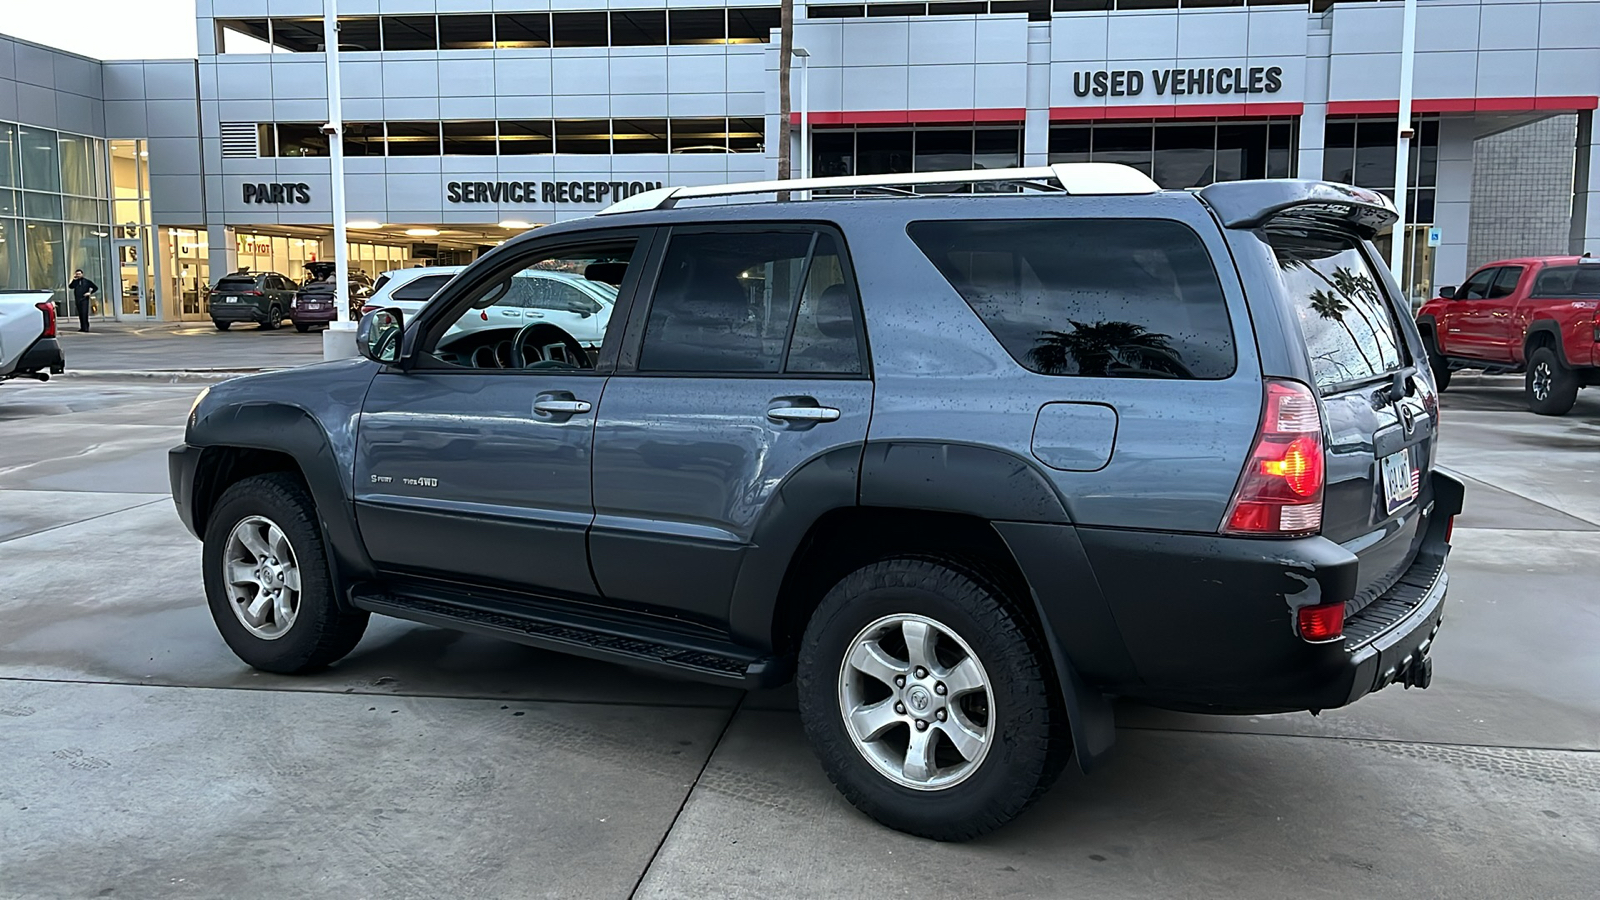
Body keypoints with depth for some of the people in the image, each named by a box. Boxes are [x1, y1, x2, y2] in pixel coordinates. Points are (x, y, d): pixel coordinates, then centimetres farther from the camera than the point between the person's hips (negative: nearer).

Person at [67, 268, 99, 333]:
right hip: (78, 300, 4)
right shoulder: (75, 281, 11)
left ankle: (85, 327, -13)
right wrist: (73, 279, -8)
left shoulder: (87, 281, 5)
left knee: (84, 314, -11)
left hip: (84, 299, -4)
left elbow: (96, 287, 7)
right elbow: (70, 287, -5)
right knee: (80, 314, 6)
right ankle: (82, 327, 10)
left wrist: (90, 293, -2)